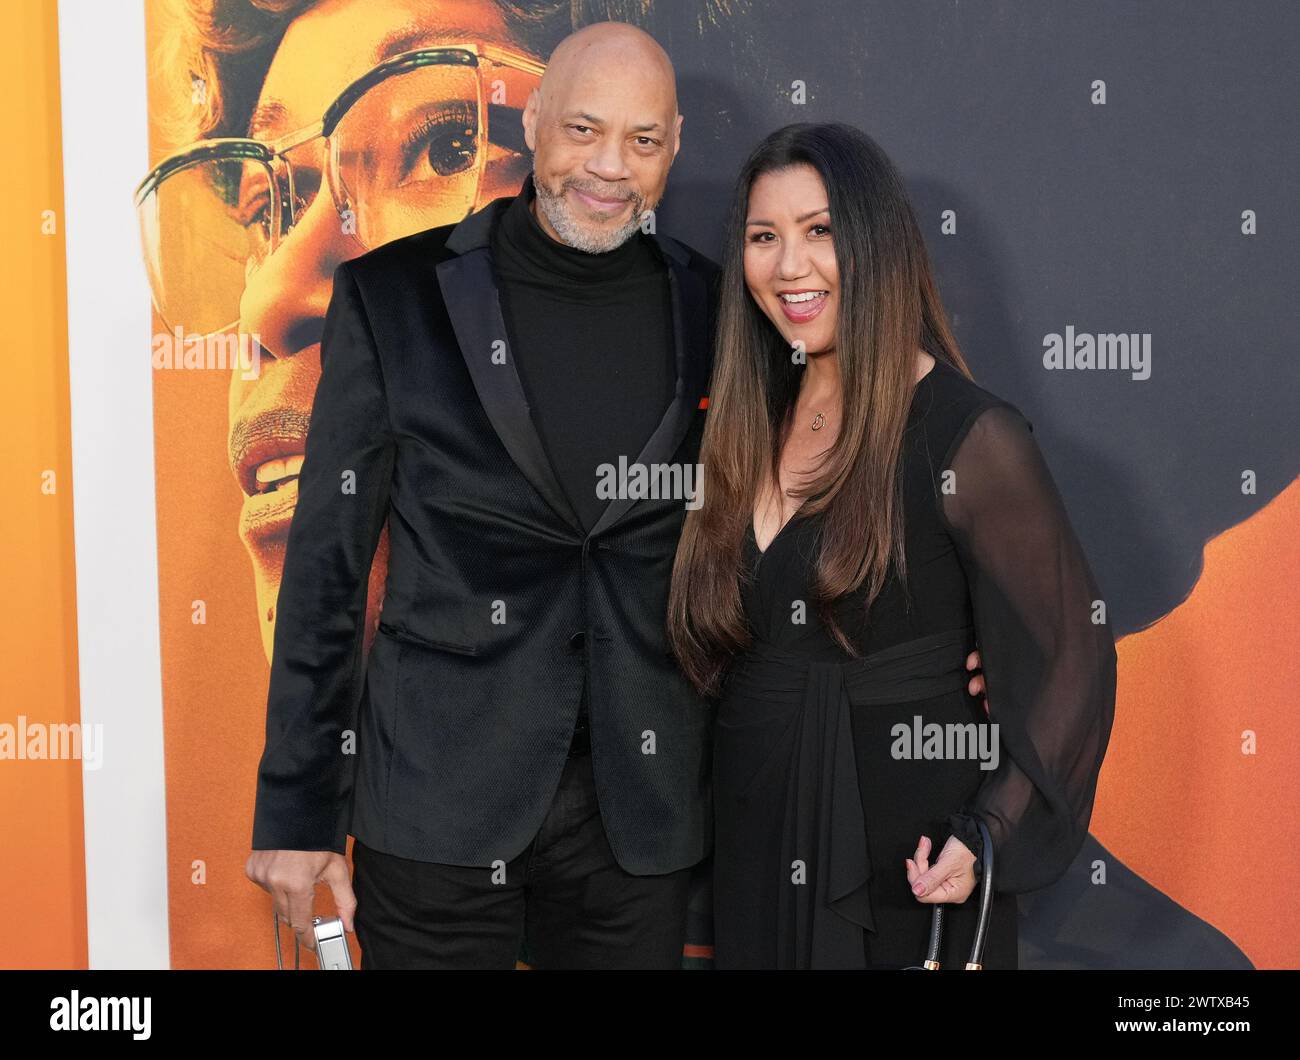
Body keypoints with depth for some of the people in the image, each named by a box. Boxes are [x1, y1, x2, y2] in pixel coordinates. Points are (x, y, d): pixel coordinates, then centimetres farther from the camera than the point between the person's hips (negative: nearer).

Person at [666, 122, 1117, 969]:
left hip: (907, 868, -5)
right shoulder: (752, 429, 3)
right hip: (759, 855, 5)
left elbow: (1068, 654, -12)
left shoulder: (971, 436, -14)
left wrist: (990, 835, -21)